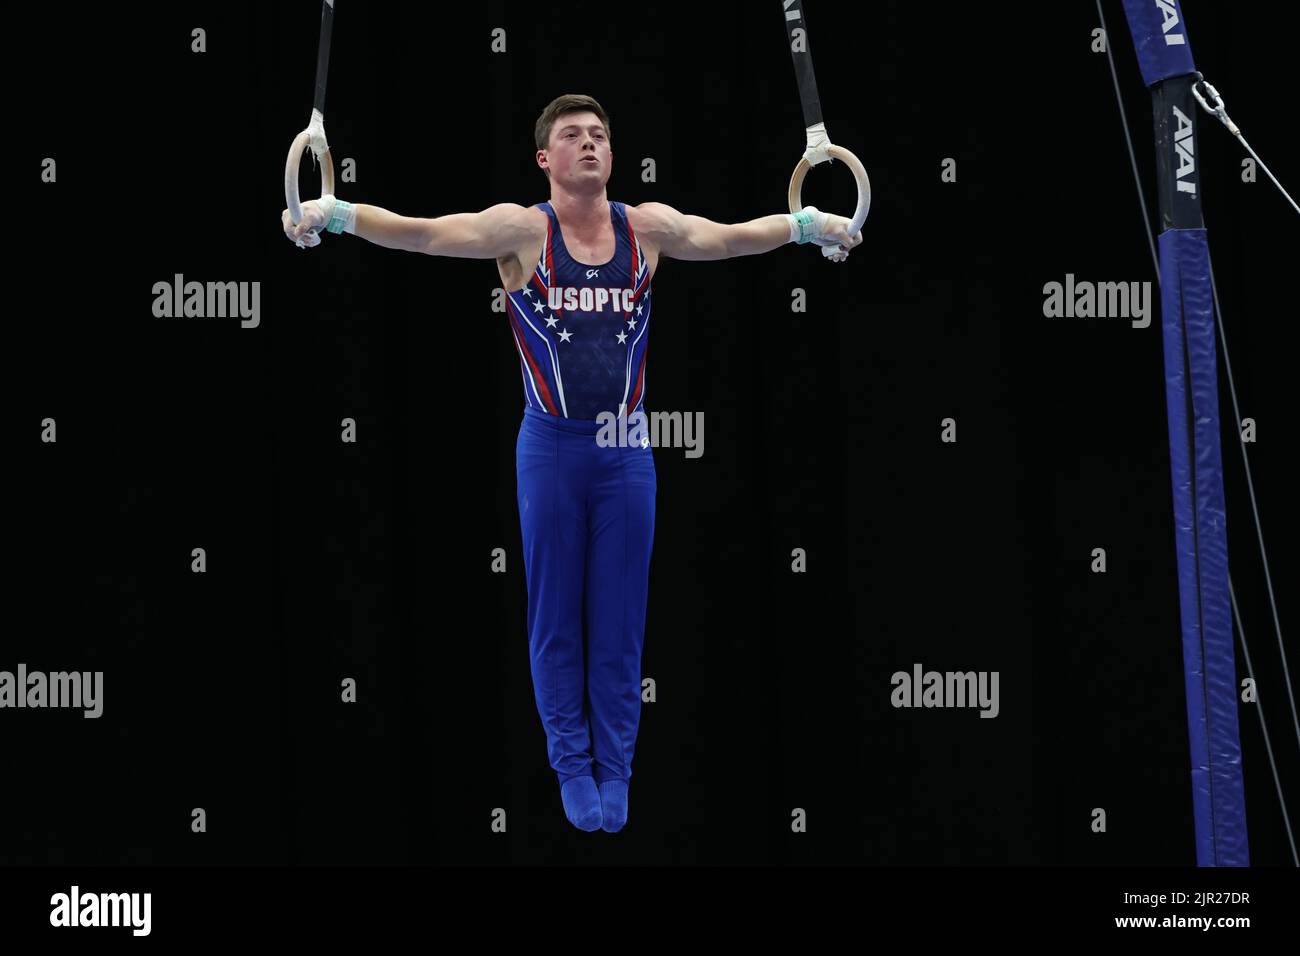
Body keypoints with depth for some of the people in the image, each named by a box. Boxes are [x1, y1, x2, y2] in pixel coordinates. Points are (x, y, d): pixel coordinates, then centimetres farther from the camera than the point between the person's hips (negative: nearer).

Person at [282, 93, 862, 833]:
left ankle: (615, 767, 13)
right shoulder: (523, 229, -6)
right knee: (558, 618, 4)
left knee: (620, 619, 5)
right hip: (552, 446, -2)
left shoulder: (648, 228, 3)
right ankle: (572, 765, 13)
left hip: (626, 449, 2)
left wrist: (807, 224, -8)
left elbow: (728, 238, 5)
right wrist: (337, 214, -26)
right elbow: (423, 234, -14)